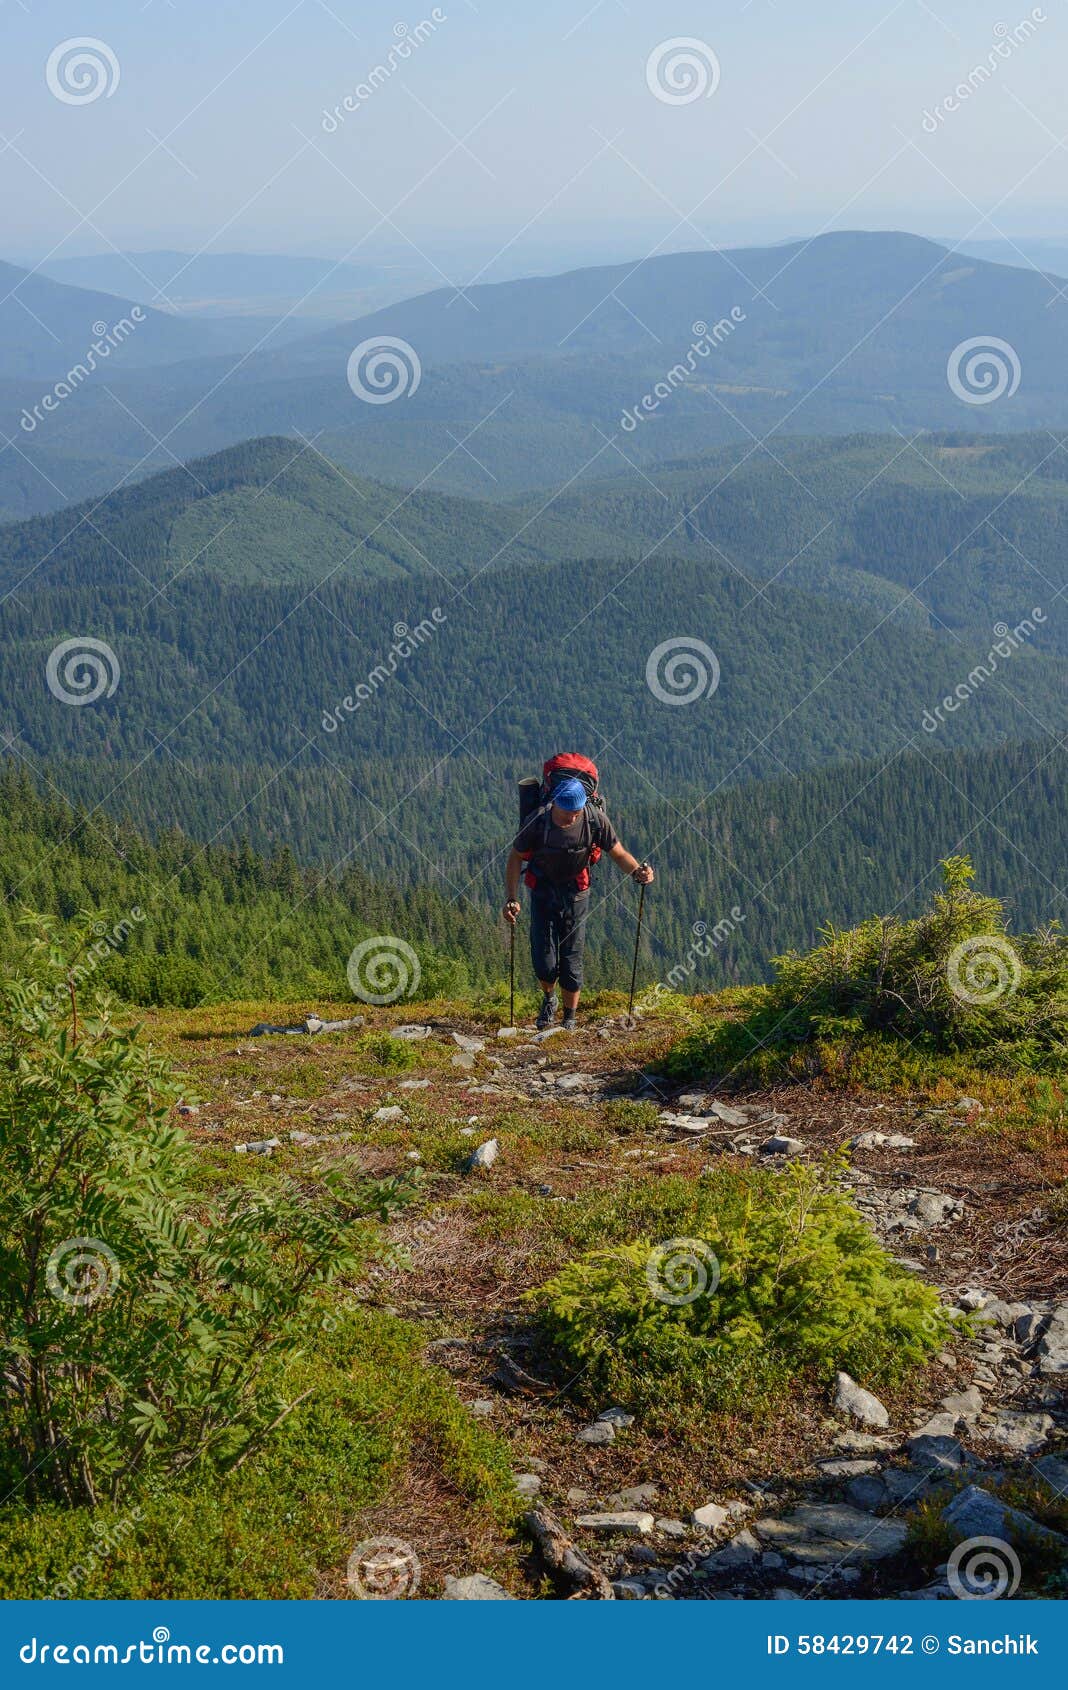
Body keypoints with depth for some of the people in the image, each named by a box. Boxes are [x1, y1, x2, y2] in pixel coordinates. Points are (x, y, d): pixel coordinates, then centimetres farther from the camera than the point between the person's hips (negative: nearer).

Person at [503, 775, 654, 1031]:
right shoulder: (537, 822, -23)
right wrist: (512, 899, -21)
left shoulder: (595, 819, -21)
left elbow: (618, 853, -9)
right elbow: (515, 858, -10)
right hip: (543, 892, 0)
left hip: (576, 892, 0)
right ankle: (548, 999, 28)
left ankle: (570, 1018, 21)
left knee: (571, 960, -1)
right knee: (545, 964, -6)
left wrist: (637, 871, -30)